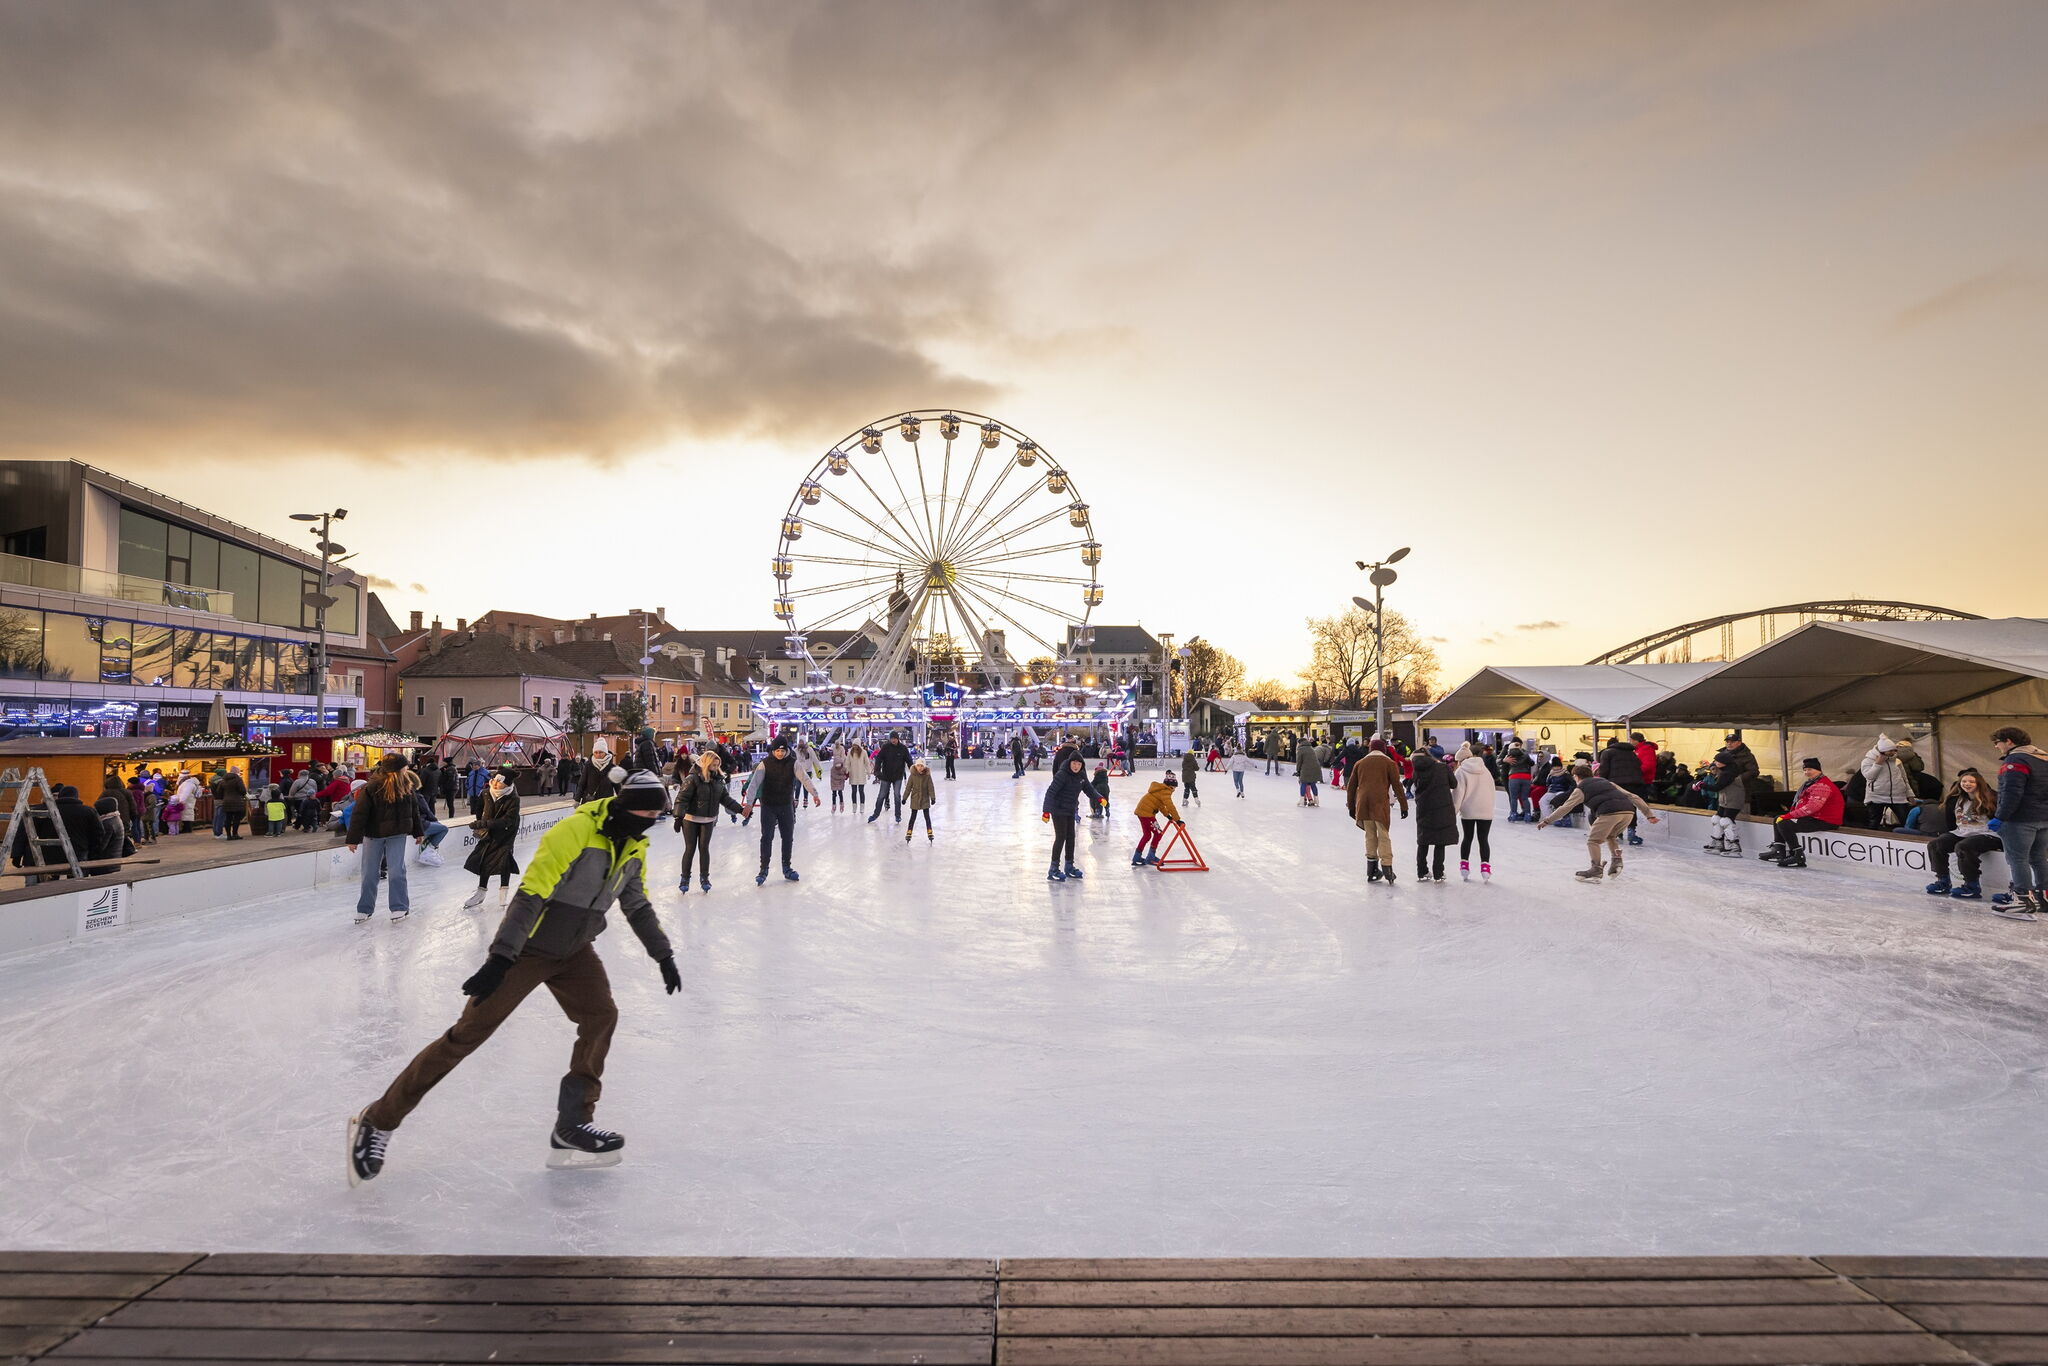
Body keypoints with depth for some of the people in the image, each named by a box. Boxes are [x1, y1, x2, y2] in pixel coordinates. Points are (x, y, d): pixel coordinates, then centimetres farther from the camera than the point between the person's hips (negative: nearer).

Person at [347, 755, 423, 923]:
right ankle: (365, 909, 20)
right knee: (370, 873, 7)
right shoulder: (371, 788, -16)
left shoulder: (407, 786, -3)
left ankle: (400, 908, 9)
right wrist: (353, 839, -15)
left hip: (398, 834, 2)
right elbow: (359, 814, -15)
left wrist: (417, 832, 15)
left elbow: (414, 809, 9)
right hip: (373, 835, -2)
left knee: (396, 871, -1)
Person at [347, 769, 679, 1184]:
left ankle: (572, 1126, 6)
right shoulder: (574, 830, -26)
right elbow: (530, 894, -30)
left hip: (574, 951, 7)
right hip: (527, 946, -7)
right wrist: (499, 959, -34)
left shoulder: (635, 846, 1)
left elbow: (638, 906, 14)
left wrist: (663, 956, 16)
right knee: (469, 1033, -5)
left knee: (601, 1016, -6)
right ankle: (377, 1121, 10)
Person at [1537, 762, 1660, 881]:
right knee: (1610, 836, 29)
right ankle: (1616, 859, 14)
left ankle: (1596, 869, 5)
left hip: (1610, 812, -6)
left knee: (1593, 840, 9)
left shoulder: (1581, 789, 18)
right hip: (1629, 811, 6)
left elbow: (1565, 807, 13)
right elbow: (1632, 796, 30)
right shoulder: (1607, 782, 33)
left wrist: (1547, 820, 17)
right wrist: (1649, 814, 32)